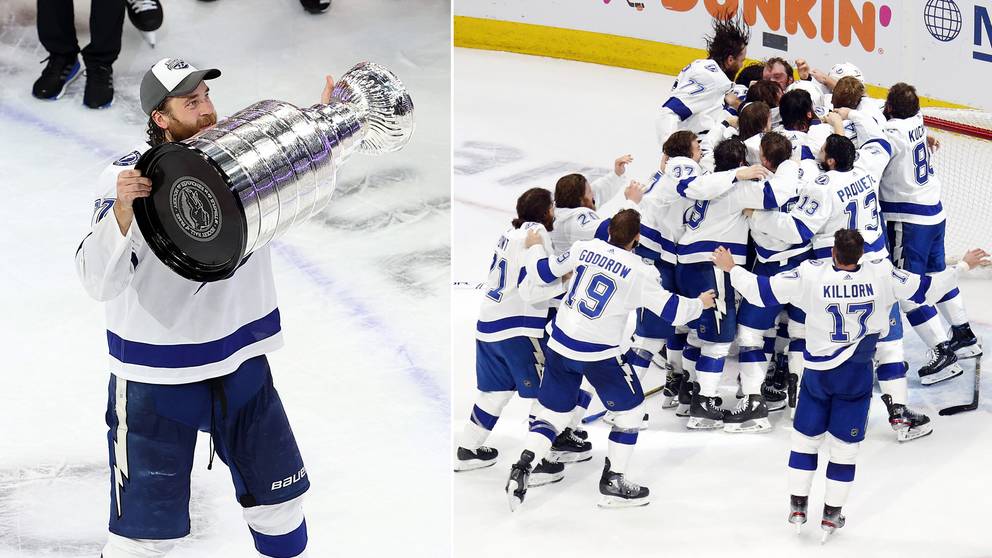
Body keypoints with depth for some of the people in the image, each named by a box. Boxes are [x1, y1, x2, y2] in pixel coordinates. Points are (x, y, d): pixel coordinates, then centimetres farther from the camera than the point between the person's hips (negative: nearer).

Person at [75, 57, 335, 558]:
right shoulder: (128, 176, -18)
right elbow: (98, 281, -25)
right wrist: (122, 209, -40)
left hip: (240, 360, 5)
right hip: (156, 378, -5)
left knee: (278, 495, 19)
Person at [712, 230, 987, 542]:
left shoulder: (810, 276, -18)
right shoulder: (881, 276, -16)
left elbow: (761, 291, -11)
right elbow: (927, 289, -5)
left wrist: (731, 268, 5)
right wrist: (963, 267, 9)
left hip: (818, 372, 0)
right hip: (857, 376, 0)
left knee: (805, 437, 17)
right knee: (845, 446, 12)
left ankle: (798, 507, 20)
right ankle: (831, 516, 17)